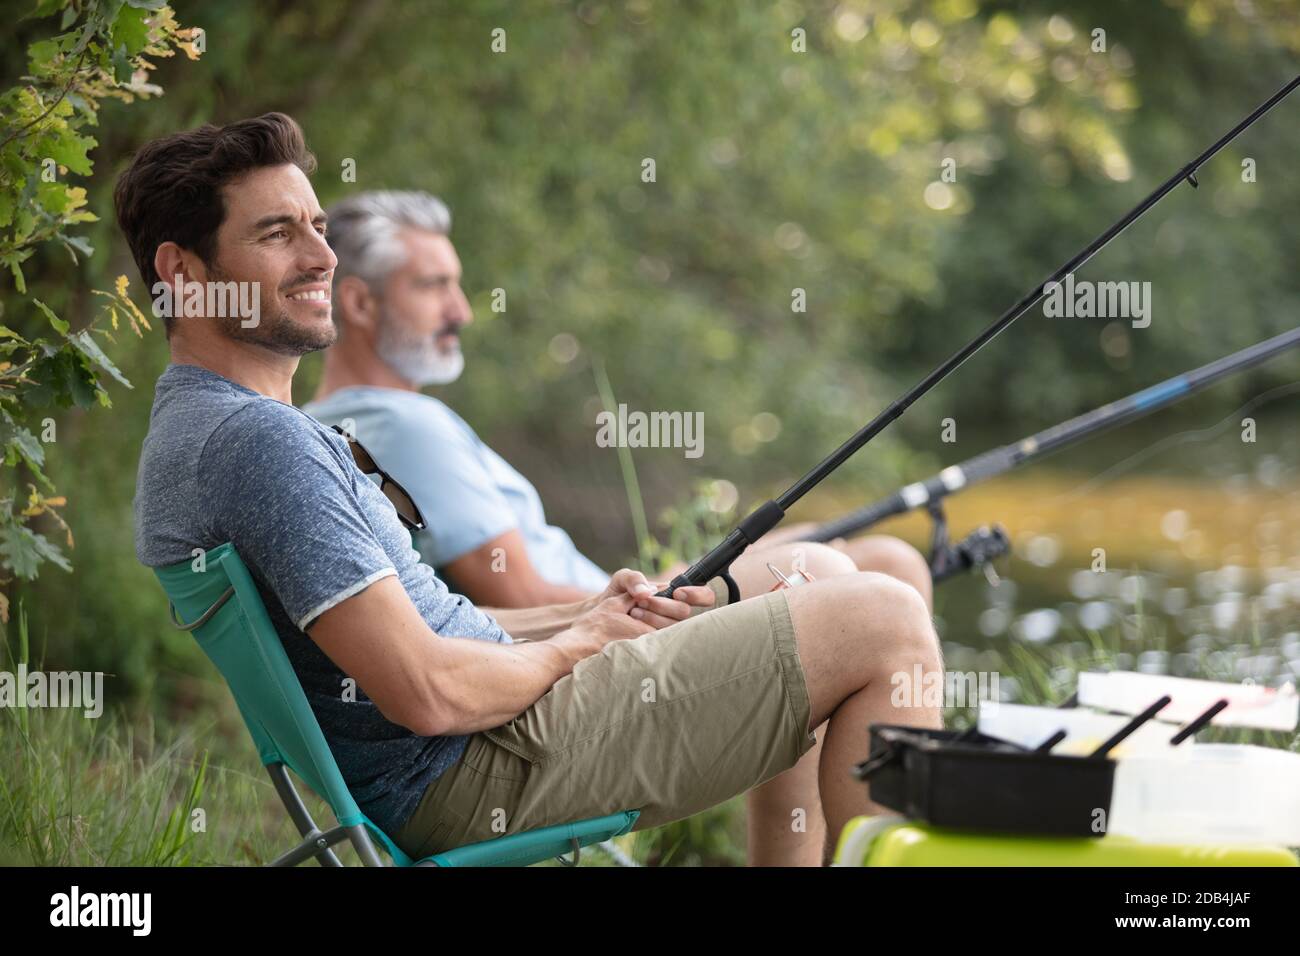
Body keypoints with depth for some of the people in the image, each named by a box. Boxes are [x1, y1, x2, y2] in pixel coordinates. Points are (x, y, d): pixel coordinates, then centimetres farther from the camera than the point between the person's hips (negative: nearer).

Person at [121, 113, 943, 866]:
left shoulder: (190, 430, 14)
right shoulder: (258, 439, -21)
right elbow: (428, 692, -26)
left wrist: (582, 614, 6)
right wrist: (572, 645, -7)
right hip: (483, 778, -11)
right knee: (883, 623, -8)